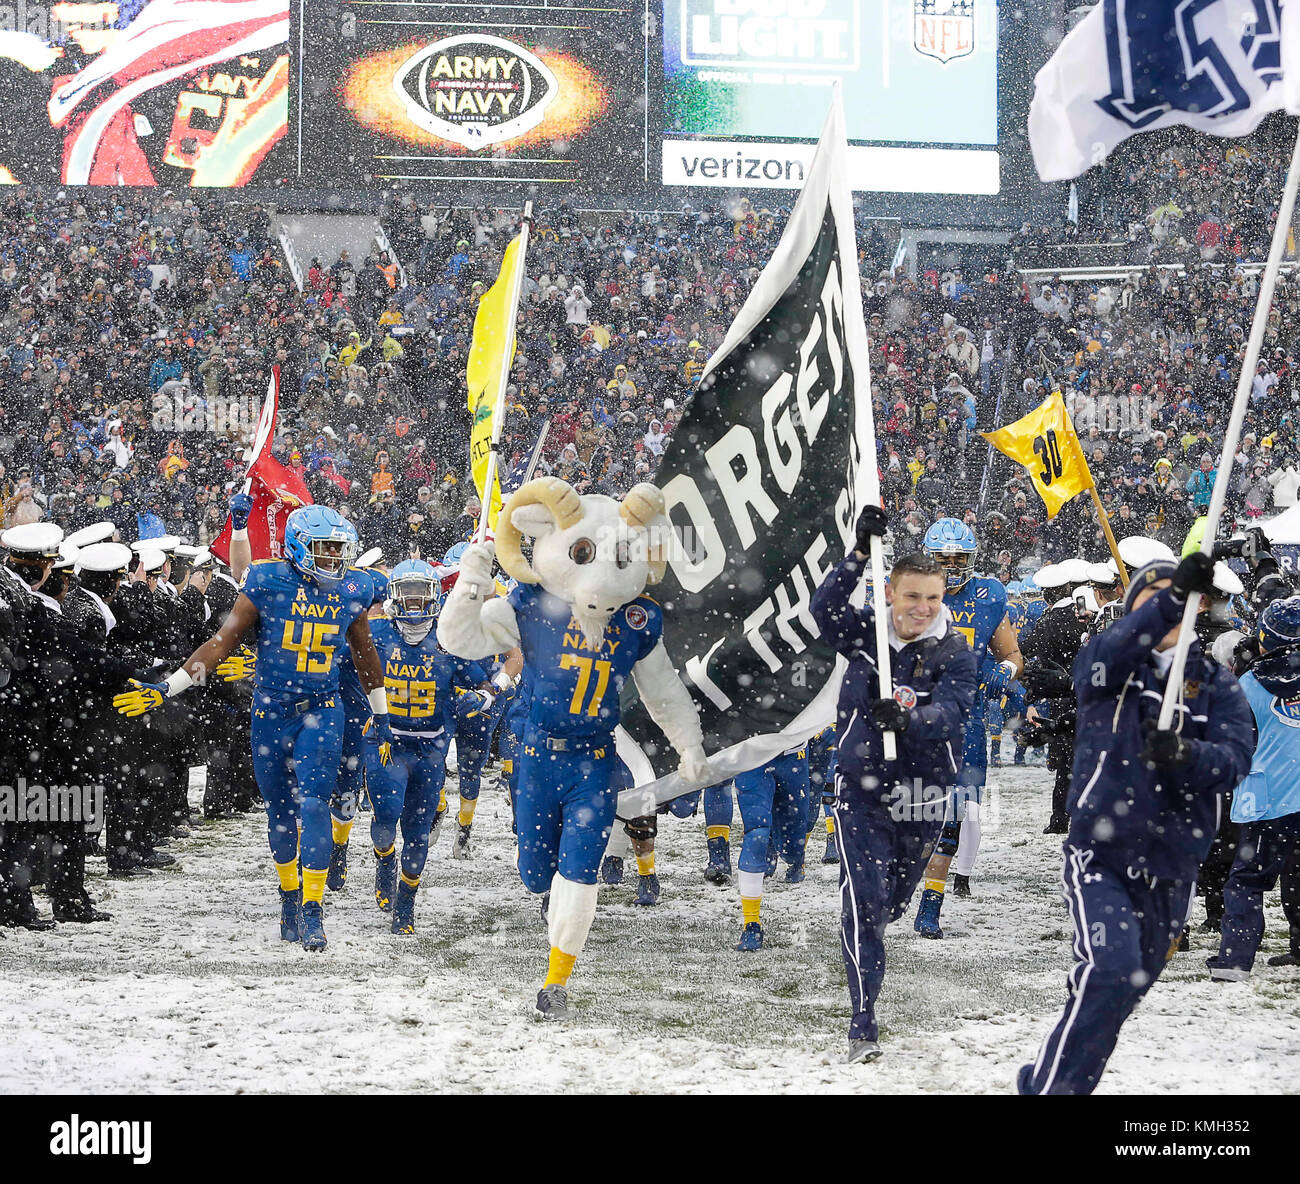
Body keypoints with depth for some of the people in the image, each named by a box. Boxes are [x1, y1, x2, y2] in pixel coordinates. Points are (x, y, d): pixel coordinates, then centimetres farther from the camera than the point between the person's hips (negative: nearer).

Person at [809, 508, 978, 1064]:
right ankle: (863, 1026, -12)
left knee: (891, 904, 20)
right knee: (863, 903, -13)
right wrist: (861, 553, -30)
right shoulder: (864, 634, -1)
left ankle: (864, 955, 53)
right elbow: (824, 609, -20)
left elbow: (950, 716, -22)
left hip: (921, 798, 1)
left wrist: (906, 717, -43)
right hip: (861, 791, -1)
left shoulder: (955, 654, -7)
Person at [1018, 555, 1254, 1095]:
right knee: (1110, 969, -24)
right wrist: (1173, 594, -39)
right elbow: (1110, 651, -23)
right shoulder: (1109, 667, 2)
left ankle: (1043, 1080, 32)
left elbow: (1235, 759, -8)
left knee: (1128, 989, 13)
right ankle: (1052, 1084, -15)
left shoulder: (1216, 685, 7)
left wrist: (1181, 754, -30)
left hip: (1170, 872, 4)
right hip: (1100, 854, -4)